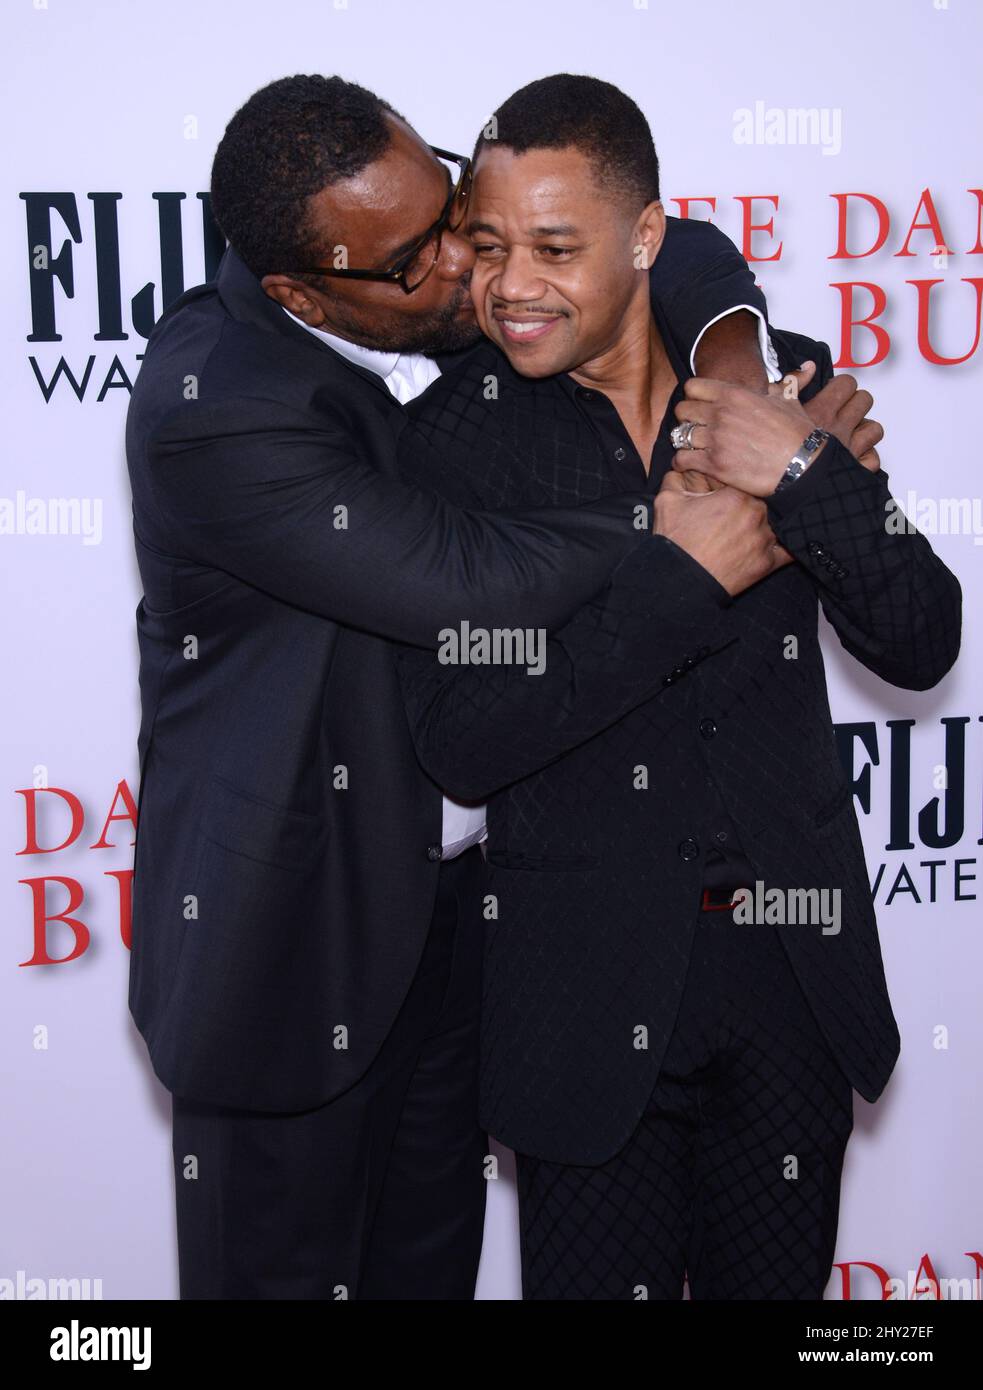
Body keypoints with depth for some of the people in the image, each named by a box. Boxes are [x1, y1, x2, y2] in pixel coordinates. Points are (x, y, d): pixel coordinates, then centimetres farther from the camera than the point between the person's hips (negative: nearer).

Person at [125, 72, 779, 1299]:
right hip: (296, 924, -7)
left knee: (430, 1253, 23)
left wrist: (730, 363, -16)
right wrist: (690, 526, -20)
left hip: (460, 885, 7)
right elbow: (468, 583, -29)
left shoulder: (440, 253, -6)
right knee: (282, 1256, 12)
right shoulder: (215, 407, -27)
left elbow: (674, 251, 5)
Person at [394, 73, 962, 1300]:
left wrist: (807, 475, -20)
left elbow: (921, 645, -4)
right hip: (587, 980, -2)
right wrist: (692, 575, -22)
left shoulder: (782, 382, -2)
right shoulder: (454, 437, -9)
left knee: (776, 1282, 19)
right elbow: (462, 746, -18)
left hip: (796, 957, 3)